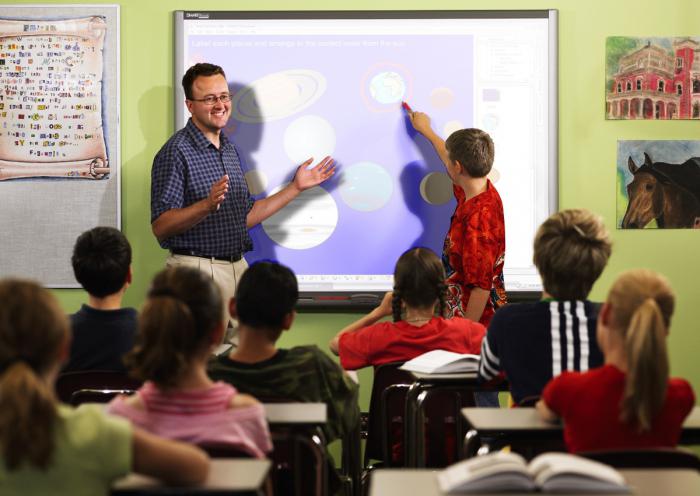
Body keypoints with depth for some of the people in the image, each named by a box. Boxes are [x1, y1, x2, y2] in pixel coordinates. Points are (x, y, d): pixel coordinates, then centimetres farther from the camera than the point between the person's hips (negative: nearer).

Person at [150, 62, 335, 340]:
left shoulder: (229, 149, 15)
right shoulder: (176, 152, -10)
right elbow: (160, 227, -16)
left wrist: (296, 187, 18)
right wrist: (207, 205, -31)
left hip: (238, 267, 8)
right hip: (197, 268, -8)